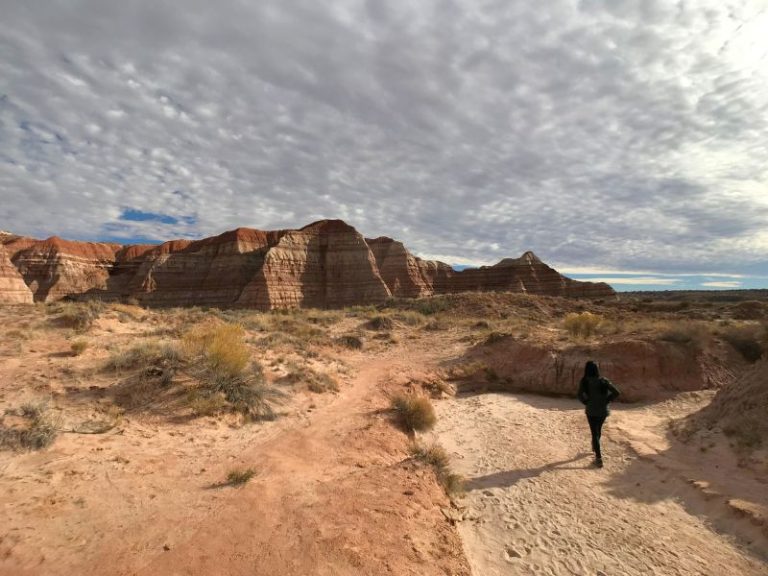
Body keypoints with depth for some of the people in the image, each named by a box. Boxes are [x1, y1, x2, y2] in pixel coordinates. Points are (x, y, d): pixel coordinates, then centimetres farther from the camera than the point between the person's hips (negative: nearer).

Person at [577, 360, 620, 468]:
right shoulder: (604, 381, -9)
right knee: (598, 429, 26)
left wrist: (587, 403, -1)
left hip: (591, 411, -3)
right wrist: (606, 401, 0)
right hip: (603, 410, 3)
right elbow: (616, 393, -11)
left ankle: (599, 458, 5)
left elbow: (580, 396, -18)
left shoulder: (584, 381, -14)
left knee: (594, 433, 8)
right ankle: (595, 446, 50)